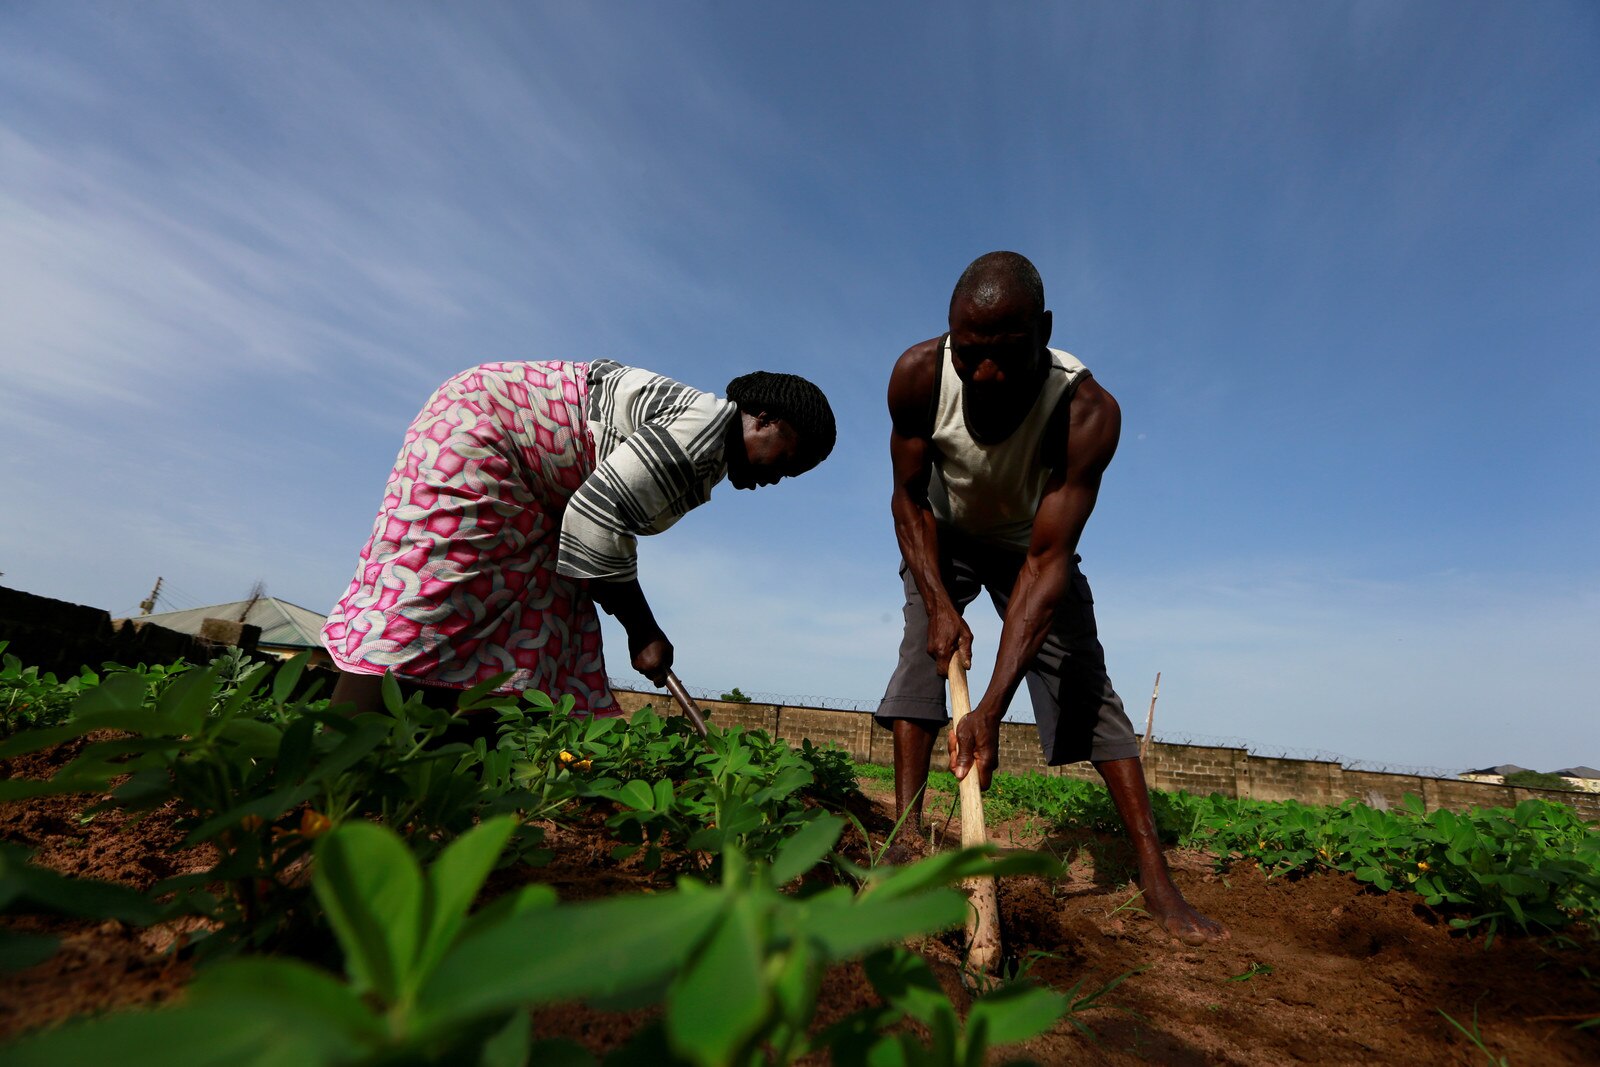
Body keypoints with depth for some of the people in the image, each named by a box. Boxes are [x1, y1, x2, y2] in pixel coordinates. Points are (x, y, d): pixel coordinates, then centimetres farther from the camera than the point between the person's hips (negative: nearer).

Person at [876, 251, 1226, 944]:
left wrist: (991, 709, -45)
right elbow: (909, 497, -17)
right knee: (921, 650, -18)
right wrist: (939, 602, -30)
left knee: (1085, 683, -7)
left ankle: (1155, 876, 1)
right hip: (944, 536, 2)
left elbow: (1046, 562, -39)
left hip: (1031, 544, -1)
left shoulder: (1088, 412, -37)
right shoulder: (918, 375, -31)